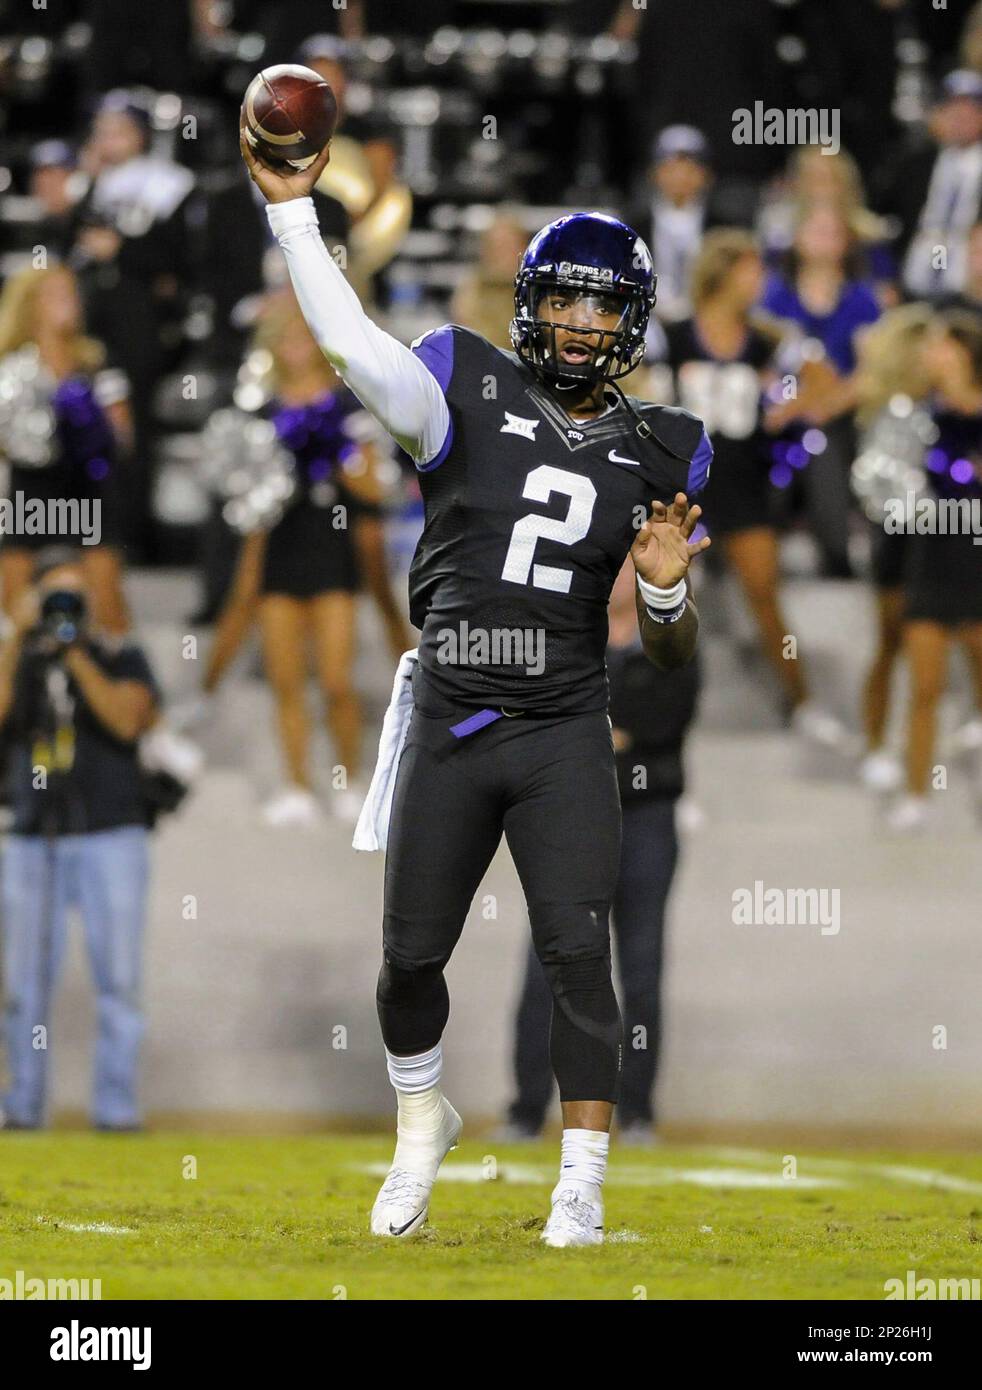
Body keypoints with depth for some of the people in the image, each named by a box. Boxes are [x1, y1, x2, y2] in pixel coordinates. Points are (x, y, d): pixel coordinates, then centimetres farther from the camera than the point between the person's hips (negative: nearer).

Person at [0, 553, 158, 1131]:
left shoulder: (121, 659, 7)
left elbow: (127, 720, -11)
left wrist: (76, 656, -13)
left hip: (111, 838, -2)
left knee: (119, 978, -7)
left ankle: (117, 1103, -5)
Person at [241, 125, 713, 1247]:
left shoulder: (654, 457, 4)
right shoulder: (470, 396, -2)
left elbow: (673, 655, 7)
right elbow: (348, 341, -16)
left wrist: (667, 590, -15)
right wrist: (292, 208, -20)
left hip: (566, 738, 0)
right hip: (448, 727, 0)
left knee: (576, 954, -10)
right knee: (411, 956, 9)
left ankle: (581, 1183, -1)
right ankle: (421, 1124, 36)